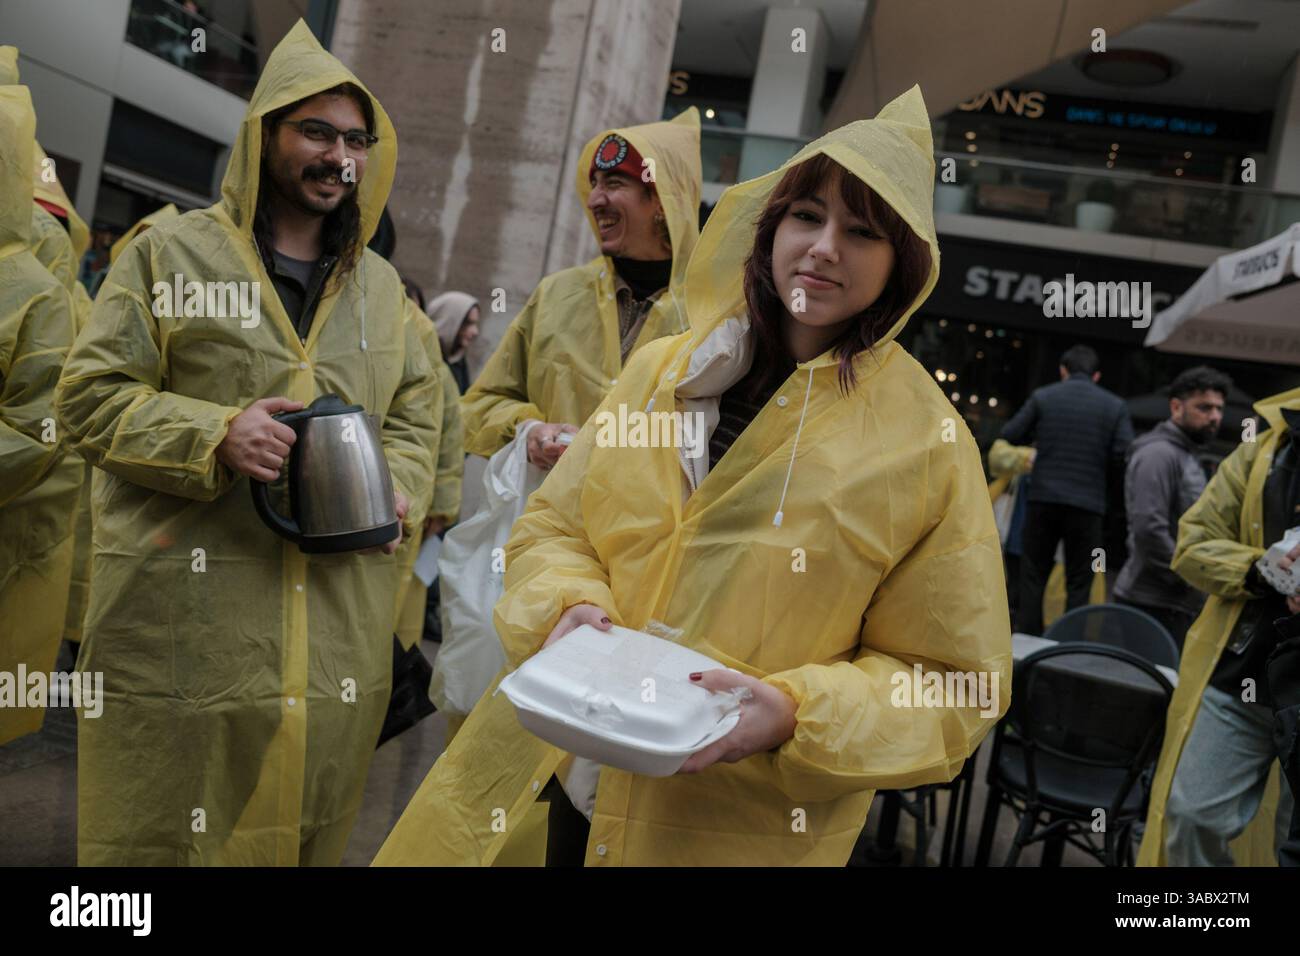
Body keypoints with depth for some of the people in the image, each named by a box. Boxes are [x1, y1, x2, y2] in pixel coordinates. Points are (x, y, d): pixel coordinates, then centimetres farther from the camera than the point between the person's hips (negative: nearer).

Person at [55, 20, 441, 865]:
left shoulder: (381, 286, 15)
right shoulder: (172, 253, 2)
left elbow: (417, 415, 18)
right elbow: (91, 395, -1)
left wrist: (396, 489, -2)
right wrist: (214, 436, -17)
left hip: (339, 630, 4)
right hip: (186, 615, -3)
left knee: (309, 826, 13)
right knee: (164, 831, 6)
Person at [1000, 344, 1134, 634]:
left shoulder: (1042, 397, 2)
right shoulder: (1115, 406, 2)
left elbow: (1009, 436, 3)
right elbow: (1124, 455, -5)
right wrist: (1097, 459, 14)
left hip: (1044, 499, 0)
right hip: (1088, 504, 0)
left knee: (1033, 575, 10)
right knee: (1078, 583, 8)